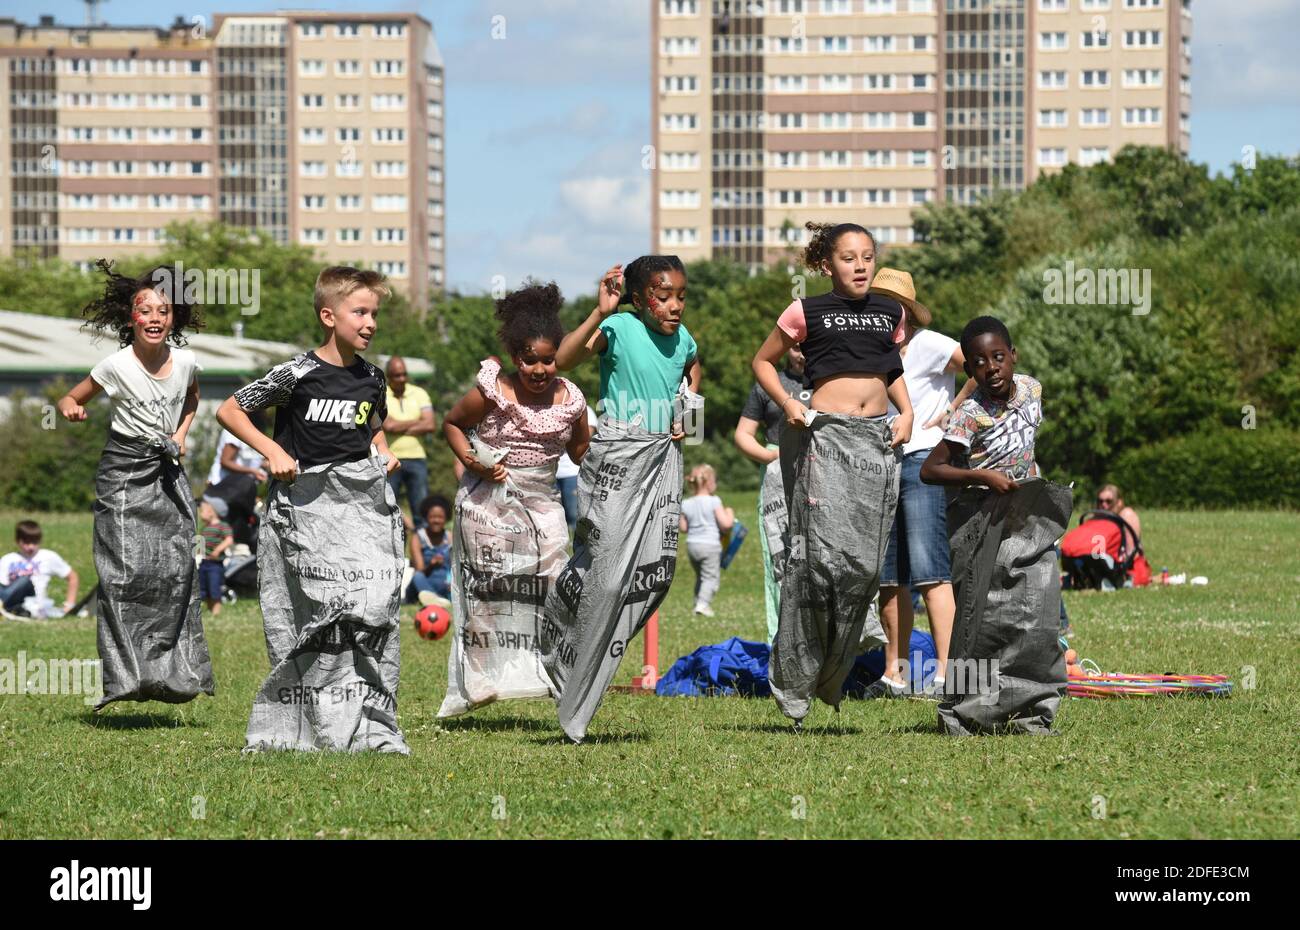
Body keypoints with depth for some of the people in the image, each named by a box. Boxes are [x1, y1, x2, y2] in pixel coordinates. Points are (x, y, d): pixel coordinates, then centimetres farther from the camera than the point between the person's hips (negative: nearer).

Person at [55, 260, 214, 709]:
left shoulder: (186, 362, 0)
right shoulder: (116, 366, -10)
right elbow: (71, 400, 1)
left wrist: (181, 434, 6)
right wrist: (70, 409, -23)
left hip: (168, 473, 4)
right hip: (124, 472, -4)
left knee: (176, 566, -5)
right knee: (128, 569, -13)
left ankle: (172, 666, 2)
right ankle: (128, 670, -12)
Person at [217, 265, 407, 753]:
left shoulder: (372, 379, 9)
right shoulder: (298, 374, -8)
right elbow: (229, 411, -1)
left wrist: (383, 453, 10)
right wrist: (272, 451, -10)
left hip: (364, 500, 5)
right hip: (307, 502, -5)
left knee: (374, 608, -6)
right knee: (321, 613, -9)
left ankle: (374, 727, -1)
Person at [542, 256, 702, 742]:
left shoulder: (682, 337, 7)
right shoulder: (620, 329, -13)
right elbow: (562, 360, -28)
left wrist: (689, 410, 15)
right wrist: (599, 313, -36)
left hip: (663, 457, 6)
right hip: (617, 455, -6)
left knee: (657, 570, 0)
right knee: (605, 567, -7)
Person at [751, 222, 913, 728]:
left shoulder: (890, 312, 13)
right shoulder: (807, 312, 2)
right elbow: (763, 361, 12)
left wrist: (907, 411, 12)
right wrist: (789, 406, -3)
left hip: (877, 439, 4)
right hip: (824, 435, -4)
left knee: (864, 560, -2)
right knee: (821, 553, -13)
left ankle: (833, 677, 10)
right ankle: (795, 683, -4)